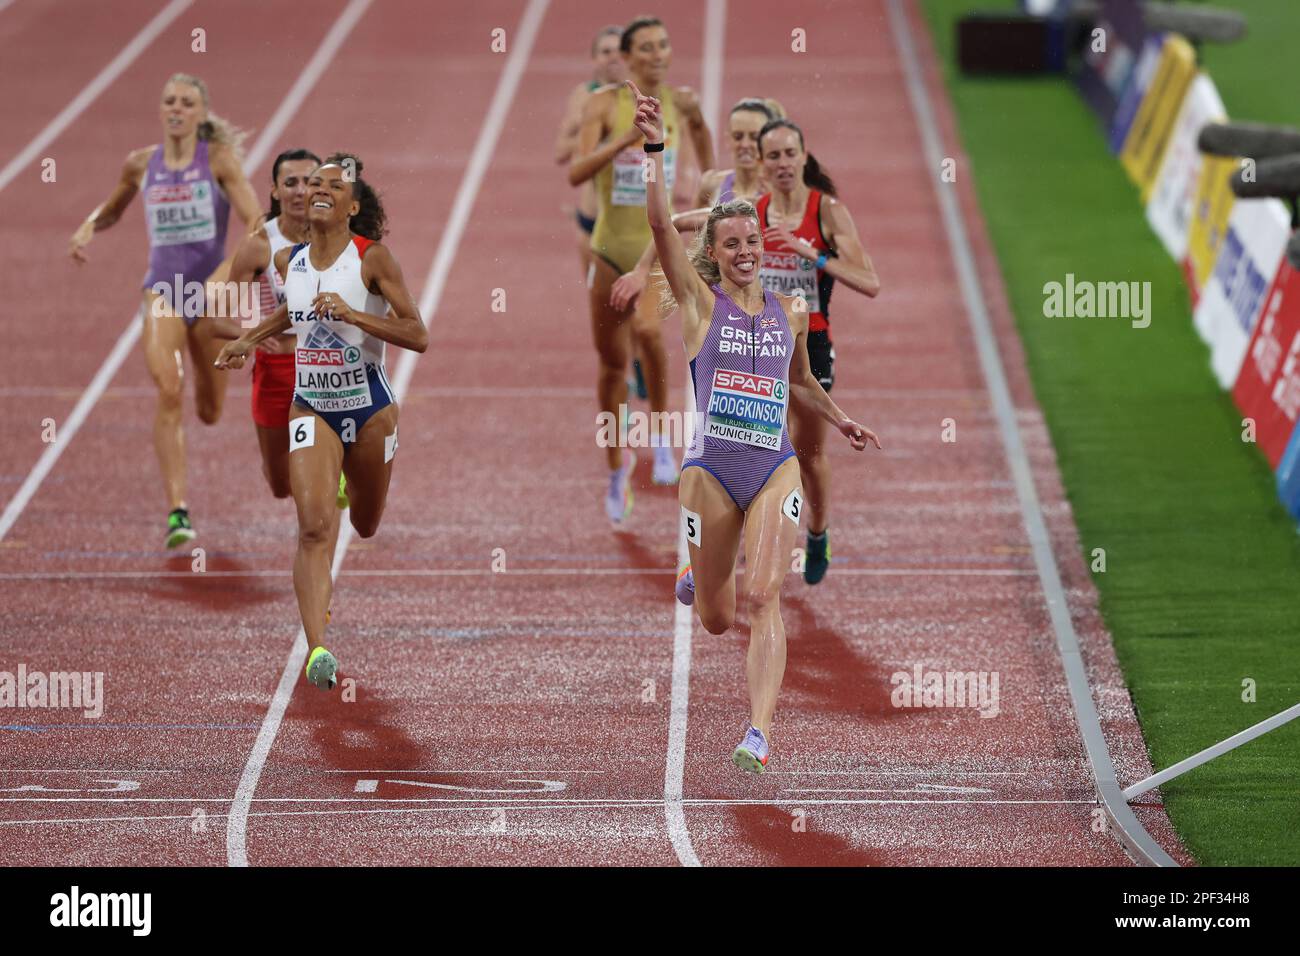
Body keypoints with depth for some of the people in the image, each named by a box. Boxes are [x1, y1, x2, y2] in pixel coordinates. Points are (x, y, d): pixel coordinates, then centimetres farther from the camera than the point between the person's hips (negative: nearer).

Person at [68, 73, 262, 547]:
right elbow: (112, 209, 24)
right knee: (168, 390, -24)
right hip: (163, 289, 1)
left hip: (212, 290, -1)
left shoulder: (219, 160, -4)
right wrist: (87, 228, 1)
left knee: (209, 412, 13)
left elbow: (255, 221, -12)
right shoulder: (141, 163, 5)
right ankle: (177, 512, -26)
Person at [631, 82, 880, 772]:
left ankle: (759, 733, -27)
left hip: (776, 468, 1)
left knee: (763, 597, -18)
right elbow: (660, 224, -13)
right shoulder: (699, 301, 1)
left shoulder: (790, 314, 12)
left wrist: (837, 419, 21)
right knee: (715, 618, 10)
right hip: (711, 468, -1)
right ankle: (696, 575, 51)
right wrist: (654, 151, -23)